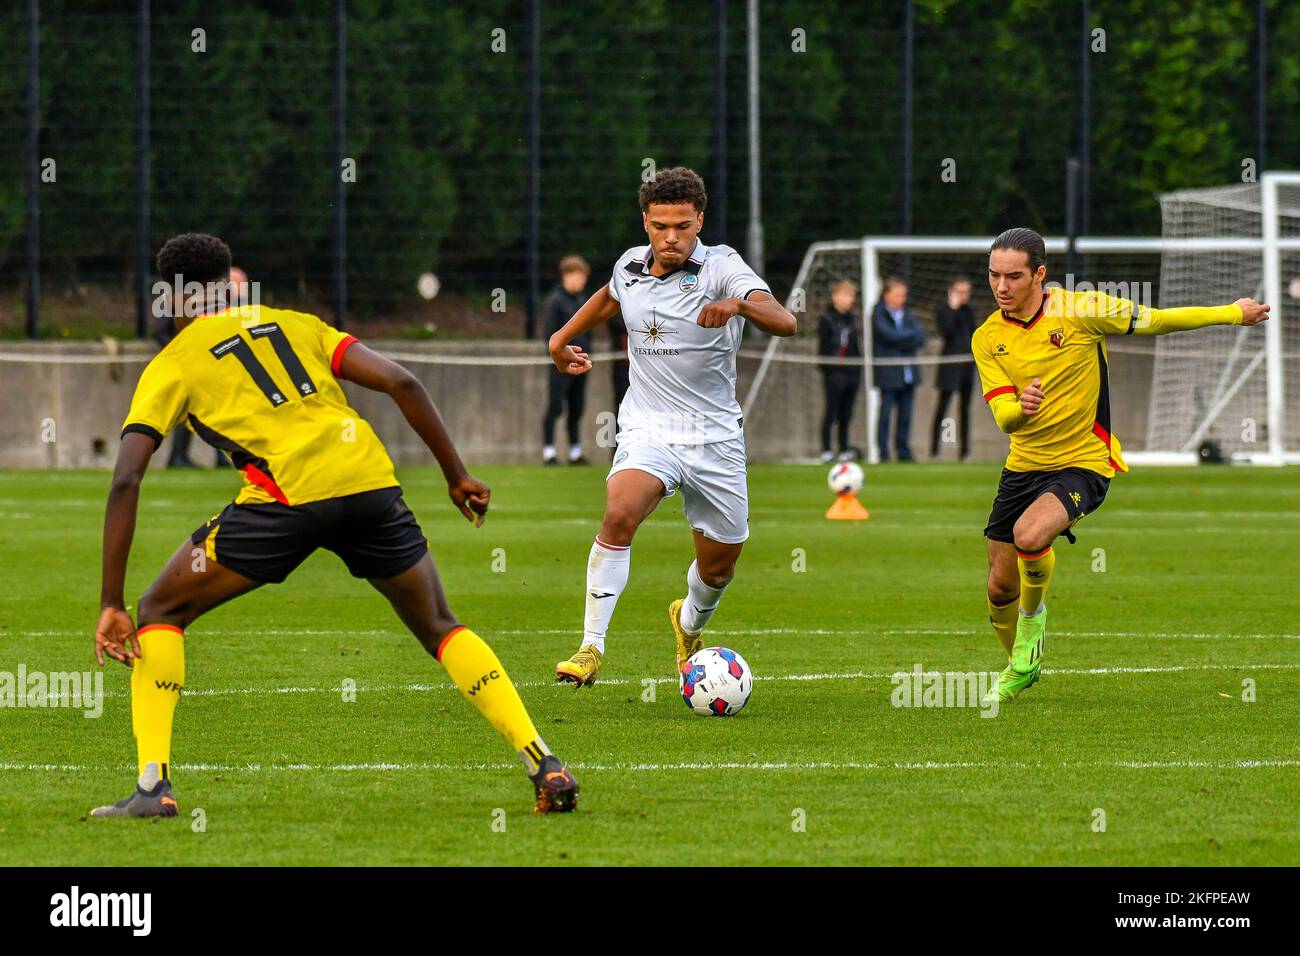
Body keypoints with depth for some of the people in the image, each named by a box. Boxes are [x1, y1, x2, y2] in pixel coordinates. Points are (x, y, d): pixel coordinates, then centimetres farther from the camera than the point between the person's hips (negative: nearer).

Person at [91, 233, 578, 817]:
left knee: (161, 612, 15)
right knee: (440, 629, 23)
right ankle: (544, 765, 11)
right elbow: (400, 383, 15)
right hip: (370, 483, 4)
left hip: (286, 495, -4)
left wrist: (112, 604, 4)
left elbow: (126, 479, 4)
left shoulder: (171, 366, 16)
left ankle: (153, 785, 2)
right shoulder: (296, 325, 26)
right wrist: (457, 476, 23)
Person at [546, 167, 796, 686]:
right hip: (648, 429, 1)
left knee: (718, 568, 10)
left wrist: (739, 304, -48)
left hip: (715, 436, -1)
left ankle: (690, 624, 47)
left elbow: (784, 321, -30)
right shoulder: (630, 265, 1)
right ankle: (591, 648, -26)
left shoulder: (722, 267, -12)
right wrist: (562, 337, 29)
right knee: (620, 513, -30)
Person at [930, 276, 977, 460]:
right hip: (950, 365, -6)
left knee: (965, 408, 7)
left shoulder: (969, 311, 14)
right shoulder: (943, 311, -5)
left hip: (968, 363, 6)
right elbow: (946, 332, -19)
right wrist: (952, 309, -19)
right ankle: (934, 450, -9)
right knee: (942, 407, -8)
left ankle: (965, 450, 10)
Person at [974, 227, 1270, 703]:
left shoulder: (1079, 310, -14)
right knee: (1000, 587, 7)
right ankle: (1021, 668, 36)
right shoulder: (987, 338, -4)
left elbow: (1156, 320, -1)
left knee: (1030, 535, -32)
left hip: (1083, 463, -4)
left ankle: (1033, 618, -1)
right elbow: (1003, 417, -12)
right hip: (1023, 464, 4)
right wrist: (1021, 408, -37)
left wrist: (1233, 313, 6)